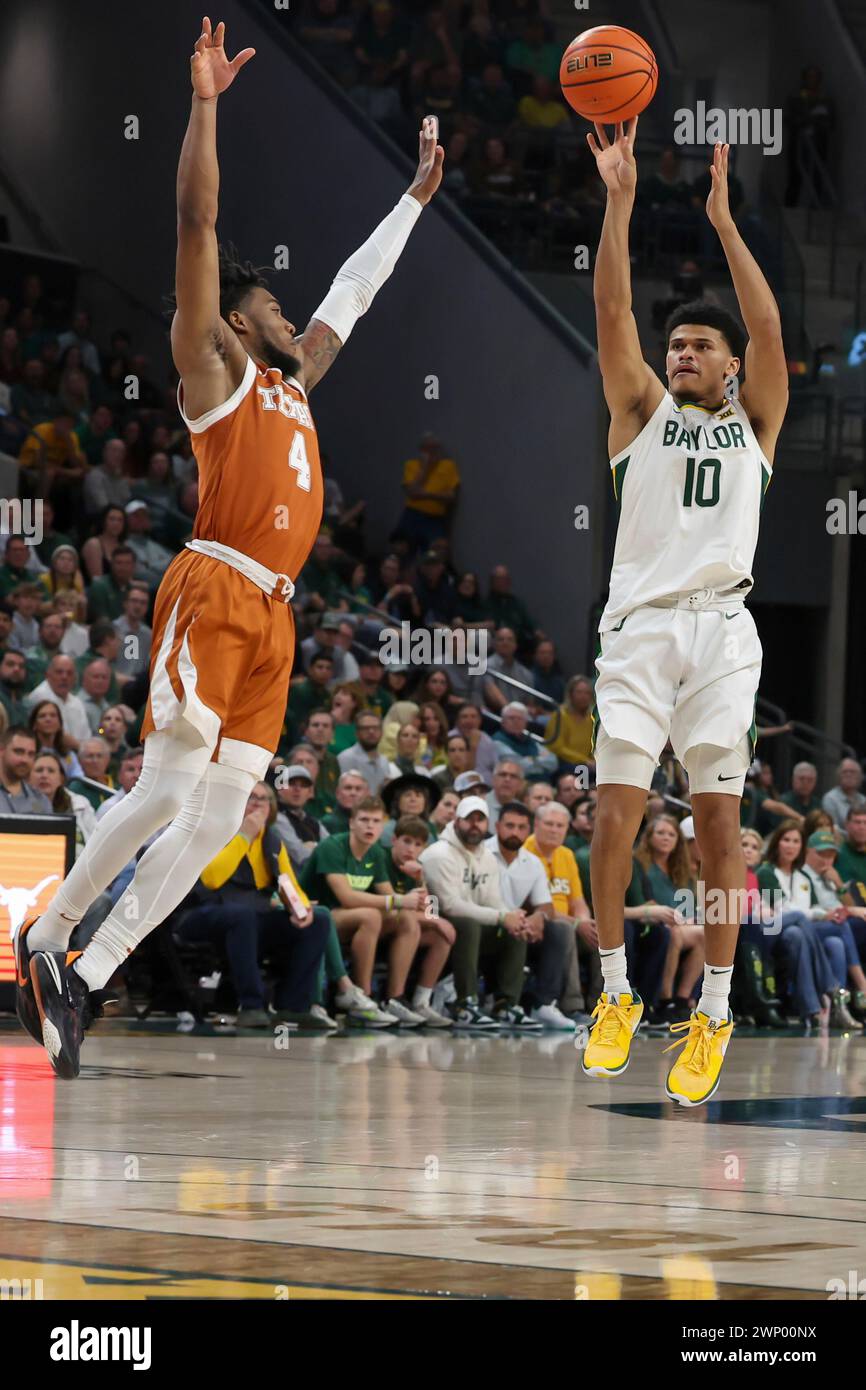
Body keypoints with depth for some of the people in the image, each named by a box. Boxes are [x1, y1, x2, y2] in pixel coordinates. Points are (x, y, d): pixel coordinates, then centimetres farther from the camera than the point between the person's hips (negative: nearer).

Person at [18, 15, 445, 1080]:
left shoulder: (293, 379, 26)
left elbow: (355, 287, 38)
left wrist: (419, 193, 43)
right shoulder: (214, 367, 5)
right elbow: (196, 223, -5)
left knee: (217, 820, -1)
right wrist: (205, 104, -10)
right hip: (213, 591, -8)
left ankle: (82, 983, 0)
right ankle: (46, 942, -2)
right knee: (168, 792, -14)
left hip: (271, 613, 8)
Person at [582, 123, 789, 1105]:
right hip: (639, 626, 1)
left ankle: (714, 1013, 1)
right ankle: (616, 996, 7)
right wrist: (620, 198, -5)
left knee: (718, 818, -4)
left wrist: (723, 222, -6)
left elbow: (769, 330, -1)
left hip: (720, 628, -1)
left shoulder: (753, 422, 14)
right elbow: (611, 312, 4)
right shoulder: (643, 411, 15)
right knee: (615, 812, -7)